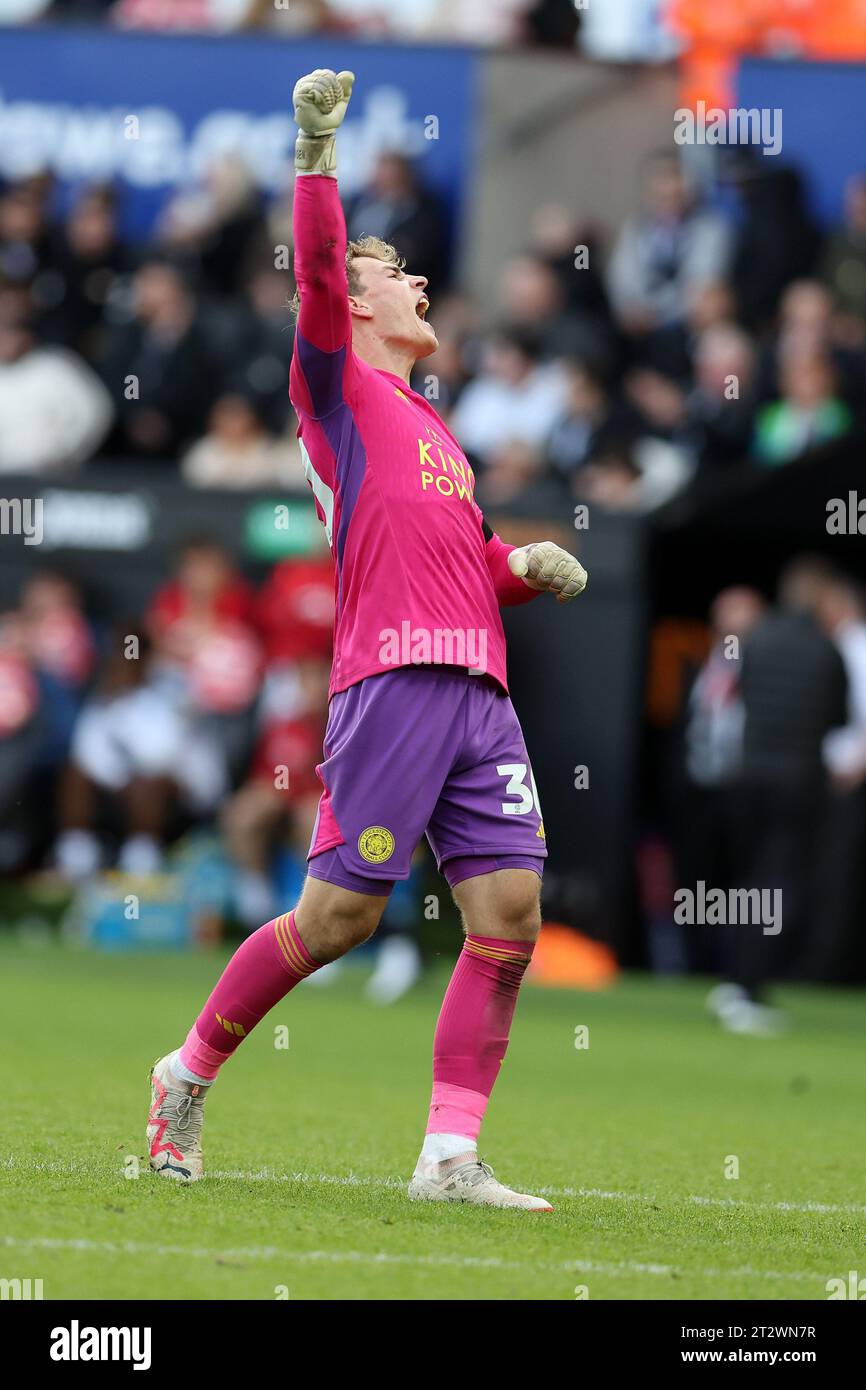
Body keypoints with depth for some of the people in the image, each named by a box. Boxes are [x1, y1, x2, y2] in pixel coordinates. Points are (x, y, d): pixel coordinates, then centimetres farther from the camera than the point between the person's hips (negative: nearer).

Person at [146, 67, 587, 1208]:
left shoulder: (434, 431, 28)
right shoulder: (338, 387, 8)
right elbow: (317, 272, -9)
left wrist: (529, 567, 15)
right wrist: (317, 154, -19)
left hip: (480, 688, 7)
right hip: (393, 679, -7)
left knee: (510, 916, -5)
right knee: (339, 918, -6)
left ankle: (451, 1156, -3)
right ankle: (191, 1073, 14)